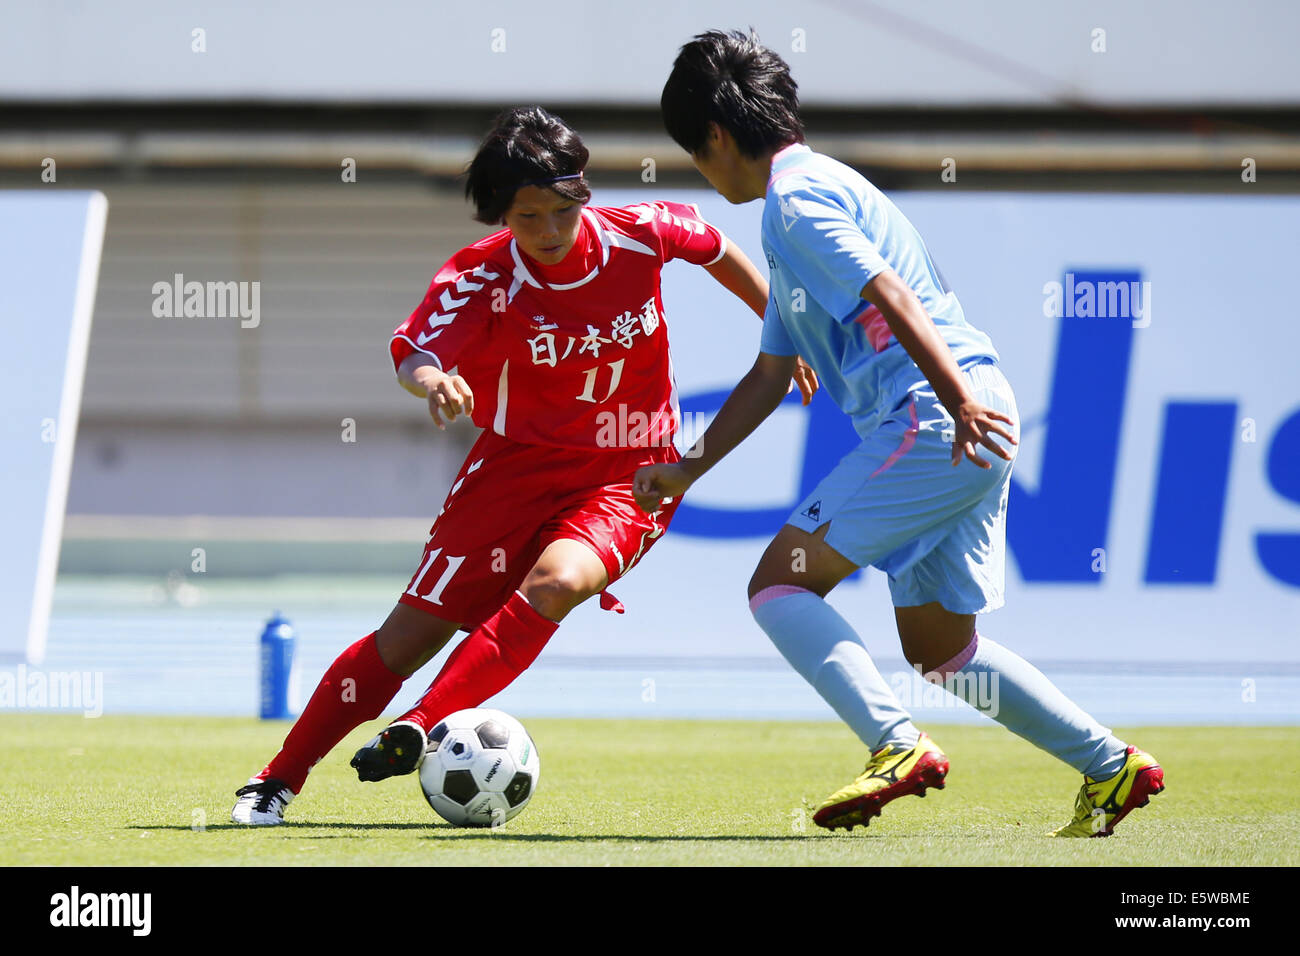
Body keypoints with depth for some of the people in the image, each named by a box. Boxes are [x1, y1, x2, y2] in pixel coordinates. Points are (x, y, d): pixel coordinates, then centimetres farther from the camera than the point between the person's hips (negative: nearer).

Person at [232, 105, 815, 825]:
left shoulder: (639, 236, -10)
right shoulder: (481, 278, -16)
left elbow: (718, 251, 12)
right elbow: (414, 353, -33)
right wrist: (432, 381, -57)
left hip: (627, 476, 0)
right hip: (518, 464, 0)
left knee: (554, 584, -32)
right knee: (410, 635, -4)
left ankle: (418, 728, -33)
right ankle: (278, 781, 10)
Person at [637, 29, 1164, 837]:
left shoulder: (799, 197, -6)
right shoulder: (802, 199, 26)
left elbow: (889, 296, -20)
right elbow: (771, 375, 32)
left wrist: (959, 402, -29)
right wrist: (685, 472, 32)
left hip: (929, 425, -10)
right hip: (970, 440, 10)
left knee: (780, 584, -10)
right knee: (937, 646, 17)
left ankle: (898, 747, -23)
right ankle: (1111, 768, 18)